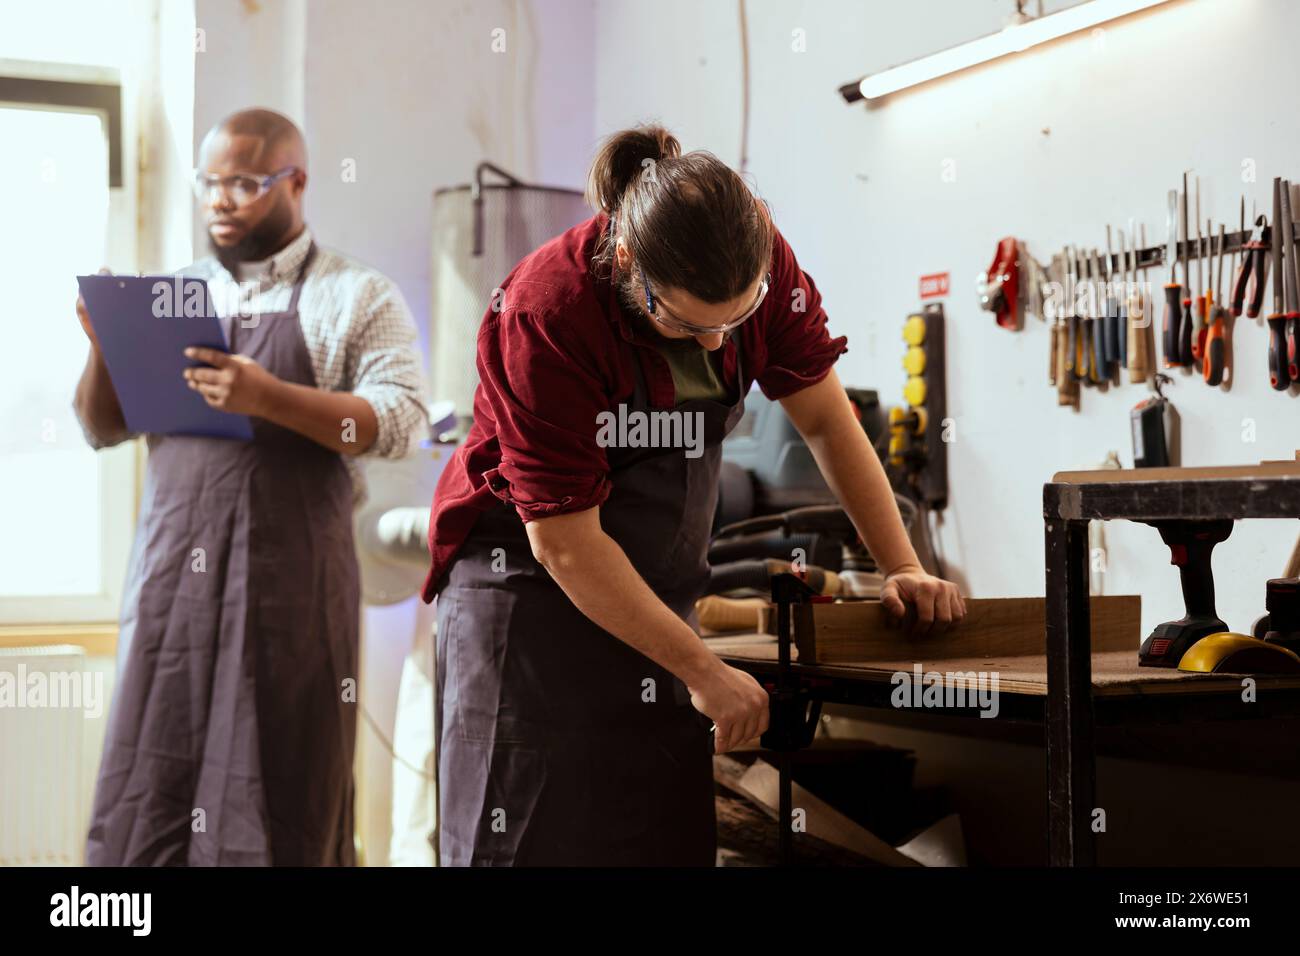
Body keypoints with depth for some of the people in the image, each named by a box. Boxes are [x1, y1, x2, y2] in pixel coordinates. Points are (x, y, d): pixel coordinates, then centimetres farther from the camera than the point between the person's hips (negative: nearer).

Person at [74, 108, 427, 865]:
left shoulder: (359, 296, 3)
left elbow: (398, 421, -9)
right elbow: (103, 428, 16)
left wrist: (270, 398, -21)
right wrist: (106, 347, -4)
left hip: (291, 578, -4)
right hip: (172, 571, 4)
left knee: (278, 805, 2)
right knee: (144, 802, 3)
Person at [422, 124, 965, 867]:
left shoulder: (762, 262, -10)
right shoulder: (544, 313, -24)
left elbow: (826, 420, 3)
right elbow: (565, 542, -21)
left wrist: (905, 570, -3)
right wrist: (704, 672, -18)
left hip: (659, 594, 5)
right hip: (531, 583, -5)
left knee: (670, 837, 1)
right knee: (532, 837, -7)